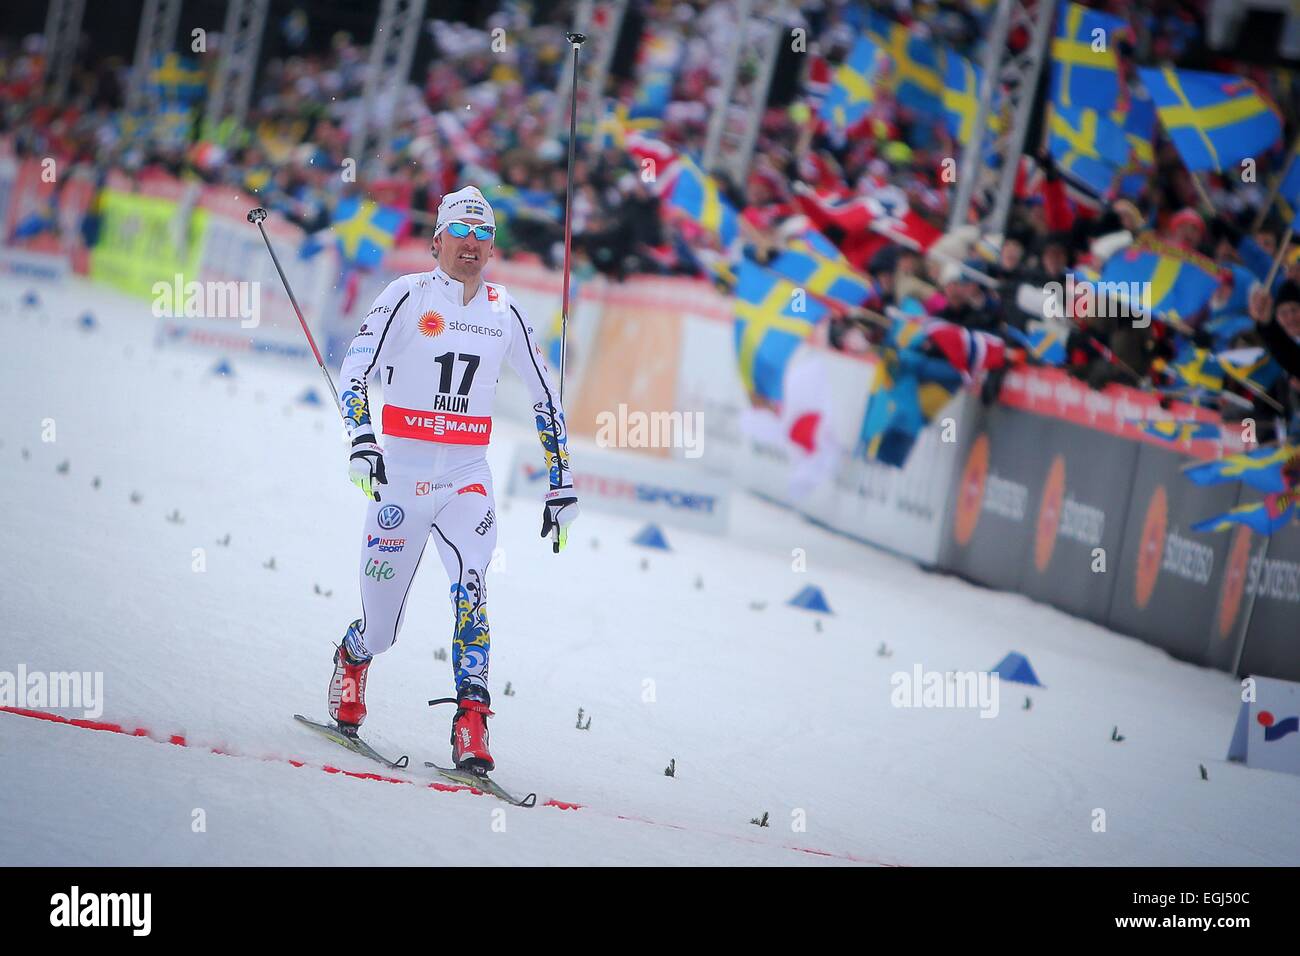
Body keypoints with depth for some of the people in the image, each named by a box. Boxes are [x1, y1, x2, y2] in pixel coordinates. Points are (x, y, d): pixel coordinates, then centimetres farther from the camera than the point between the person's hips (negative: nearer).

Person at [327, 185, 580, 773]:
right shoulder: (408, 295, -4)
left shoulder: (504, 311, 5)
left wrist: (562, 484, 10)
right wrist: (362, 439, -28)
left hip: (468, 474, 2)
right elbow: (355, 368, -11)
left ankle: (471, 731, -27)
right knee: (381, 629, 6)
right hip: (402, 470, -2)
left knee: (470, 586, -25)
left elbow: (544, 395, 12)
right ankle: (351, 659, 43)